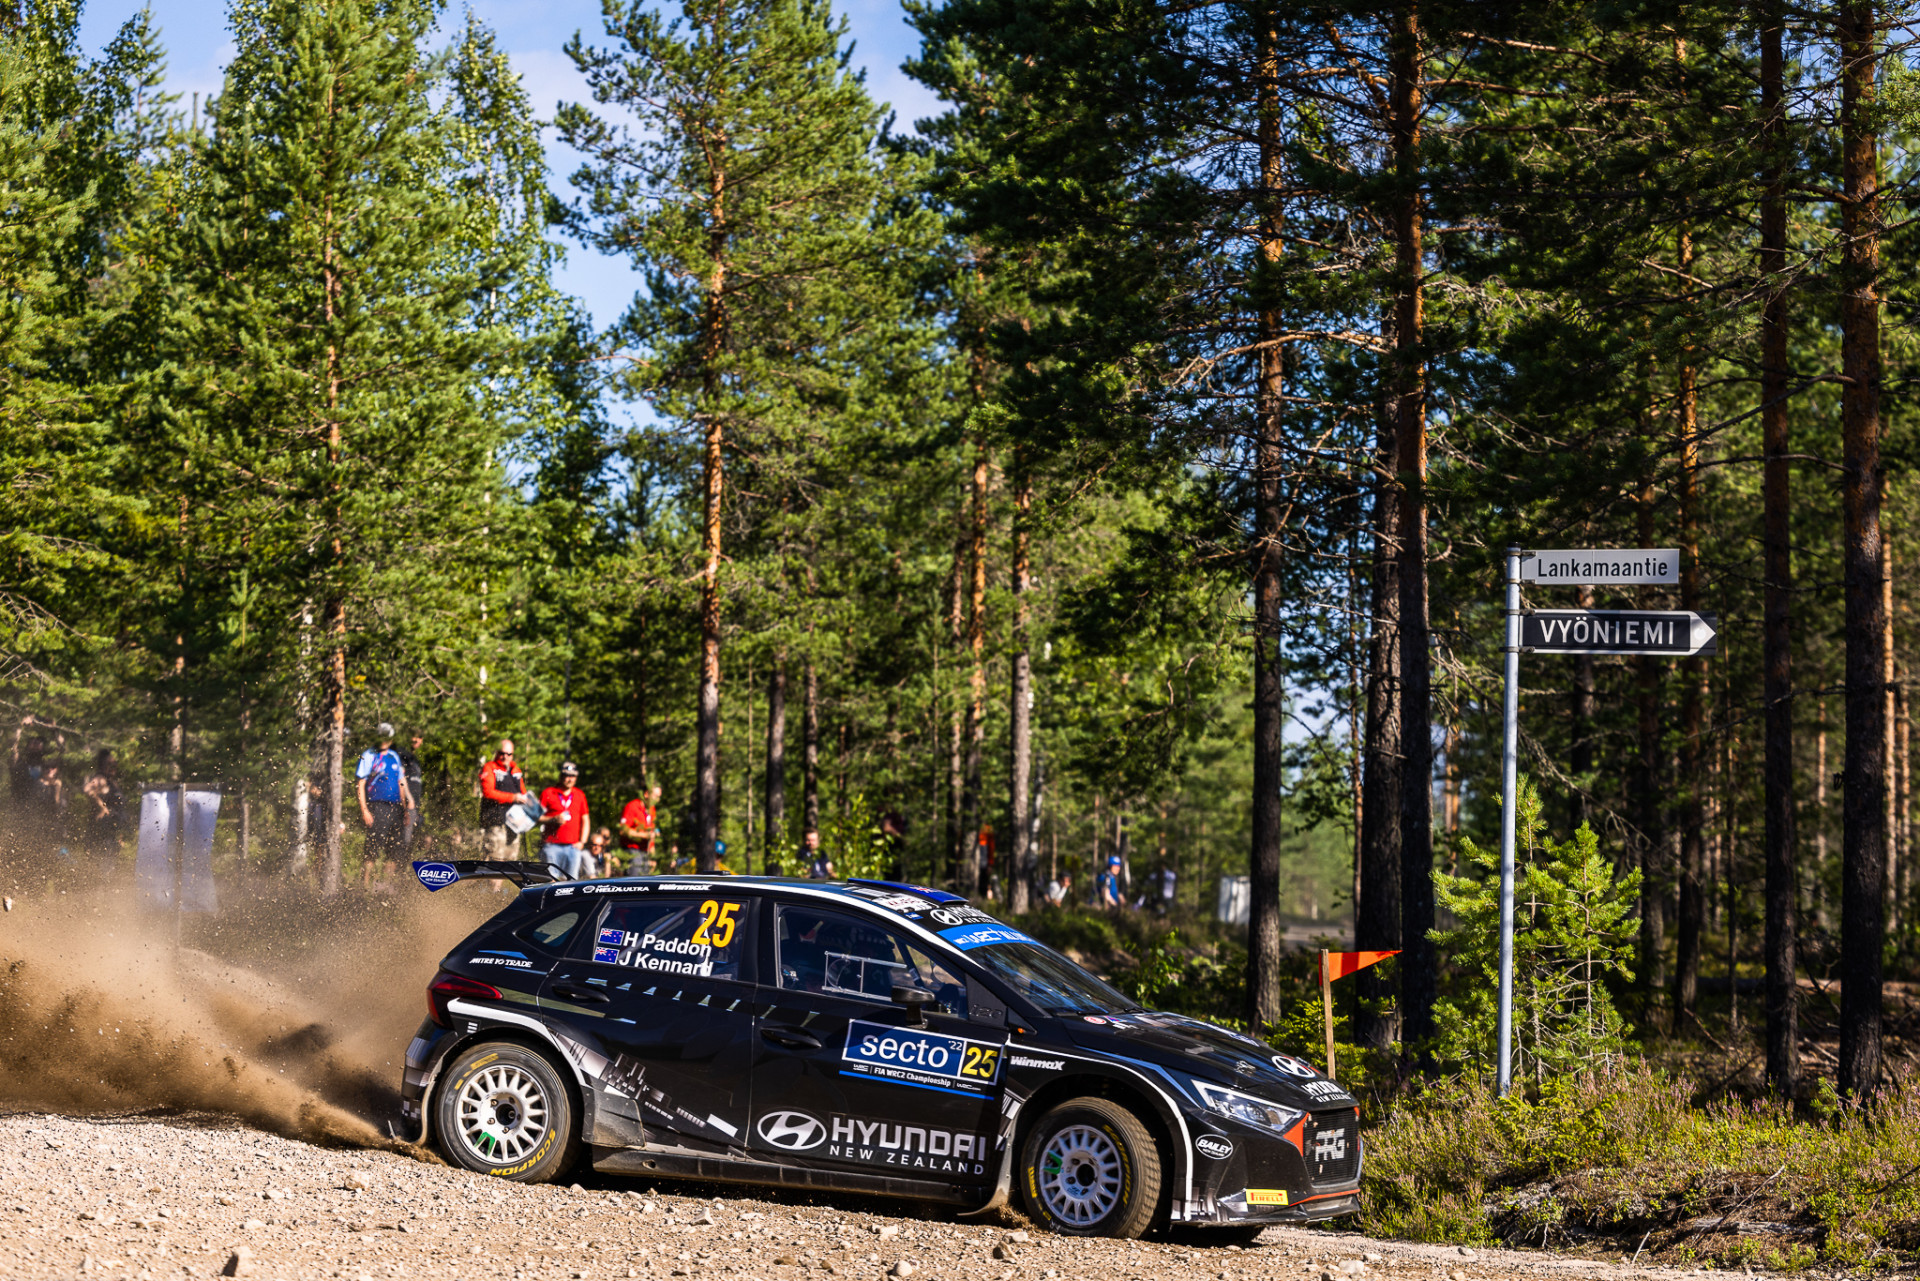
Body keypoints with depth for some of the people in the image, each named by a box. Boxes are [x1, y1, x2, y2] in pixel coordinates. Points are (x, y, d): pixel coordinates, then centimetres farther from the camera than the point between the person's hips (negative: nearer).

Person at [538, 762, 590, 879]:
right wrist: (554, 820, -13)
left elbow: (585, 820, 17)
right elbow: (537, 817, 4)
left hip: (573, 846, 3)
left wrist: (581, 842, 6)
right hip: (552, 846, -3)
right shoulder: (548, 793, 6)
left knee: (572, 879, -5)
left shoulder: (580, 795, 16)